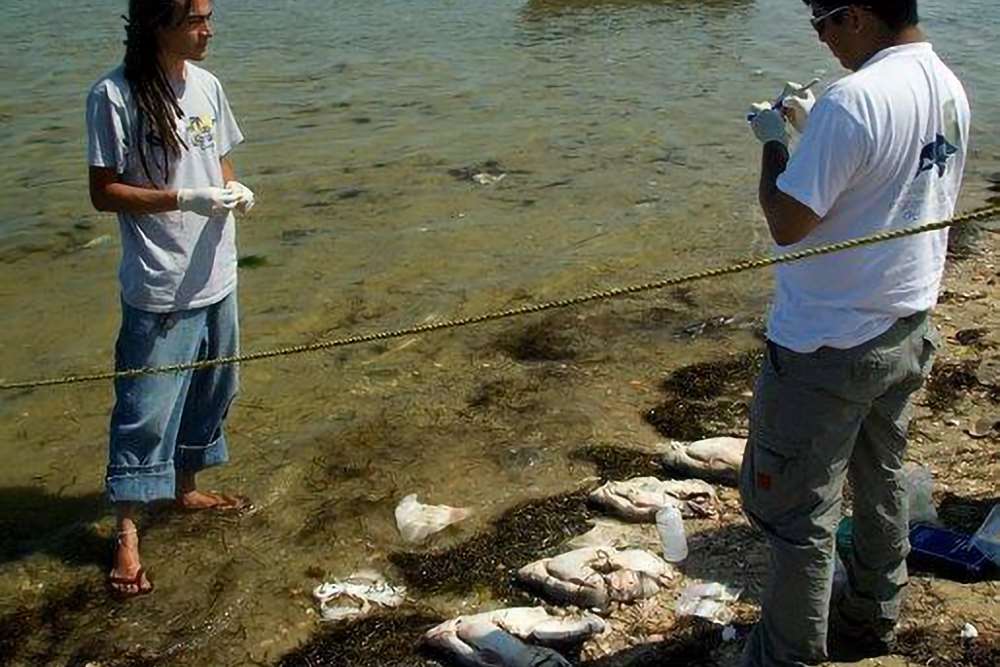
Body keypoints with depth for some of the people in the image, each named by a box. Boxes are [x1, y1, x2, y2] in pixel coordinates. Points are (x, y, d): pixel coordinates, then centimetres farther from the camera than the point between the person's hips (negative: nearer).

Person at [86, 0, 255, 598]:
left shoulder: (207, 85, 3)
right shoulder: (115, 96, -15)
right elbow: (104, 192, -13)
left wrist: (235, 190, -7)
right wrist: (186, 199, -24)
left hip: (215, 277, 7)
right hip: (159, 288, -7)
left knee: (210, 393, 19)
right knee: (146, 409, -1)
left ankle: (186, 487, 39)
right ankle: (127, 534, 11)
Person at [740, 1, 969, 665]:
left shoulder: (853, 101, -25)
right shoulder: (951, 91, 3)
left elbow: (788, 224, -21)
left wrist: (775, 142, -6)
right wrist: (814, 128, 14)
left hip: (828, 348, -9)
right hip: (908, 332, 9)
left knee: (797, 509, 5)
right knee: (882, 484, 23)